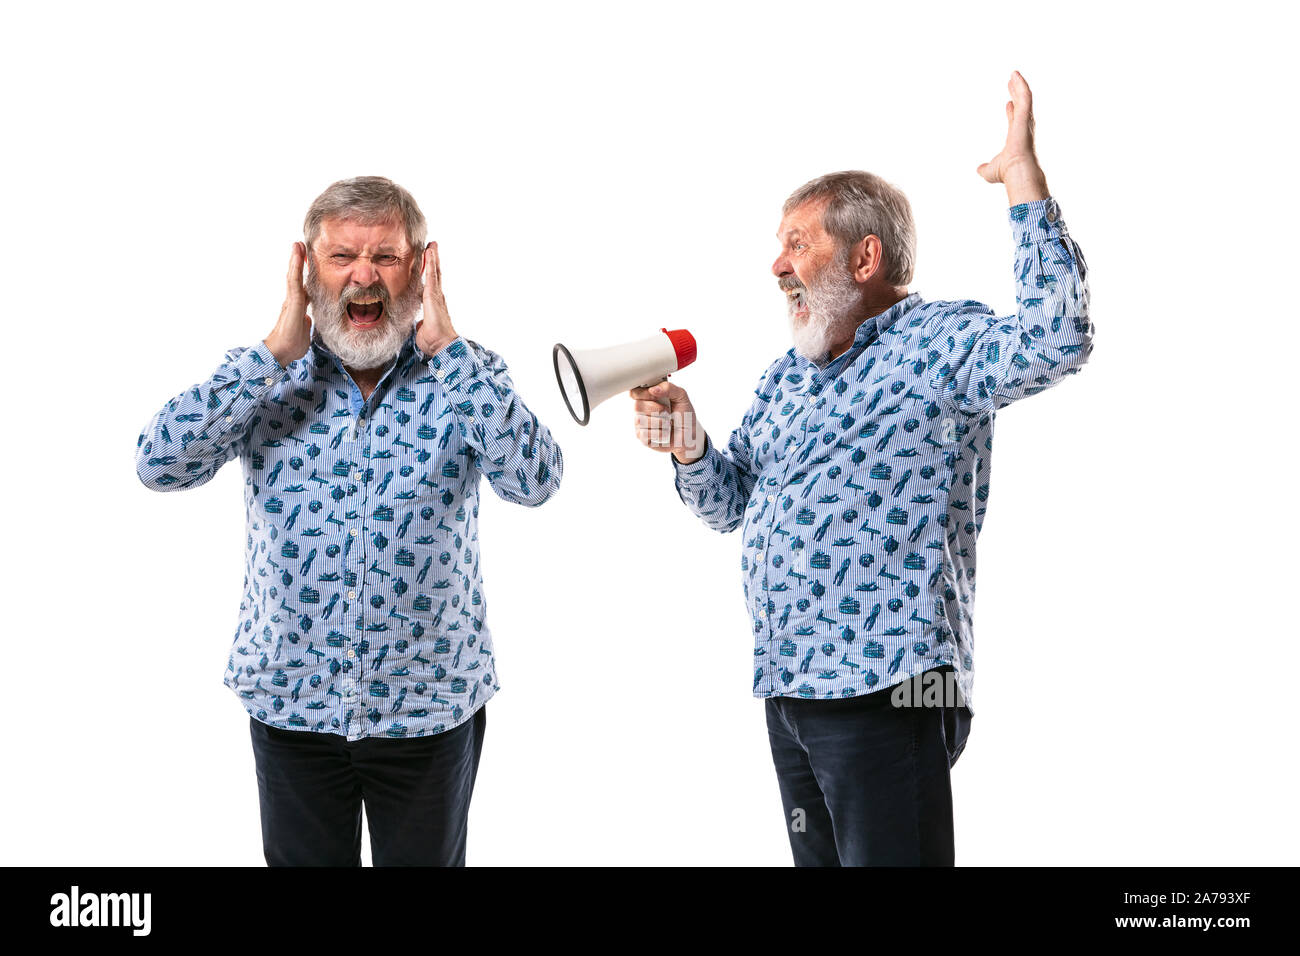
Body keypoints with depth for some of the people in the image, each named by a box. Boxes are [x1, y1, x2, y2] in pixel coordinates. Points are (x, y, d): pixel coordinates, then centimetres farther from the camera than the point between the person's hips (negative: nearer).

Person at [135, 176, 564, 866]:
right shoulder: (272, 382, -3)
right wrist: (277, 351, -18)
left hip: (430, 704, 0)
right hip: (290, 700, 1)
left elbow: (535, 482, -21)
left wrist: (448, 345, -20)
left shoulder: (461, 377, -5)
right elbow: (159, 466, -17)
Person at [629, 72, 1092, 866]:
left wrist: (1024, 177, -25)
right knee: (818, 860, 15)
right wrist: (688, 446, 0)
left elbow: (1057, 340, -26)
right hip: (787, 692, 8)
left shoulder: (937, 346, -7)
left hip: (887, 695, -8)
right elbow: (730, 503, 22)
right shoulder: (786, 375, 17)